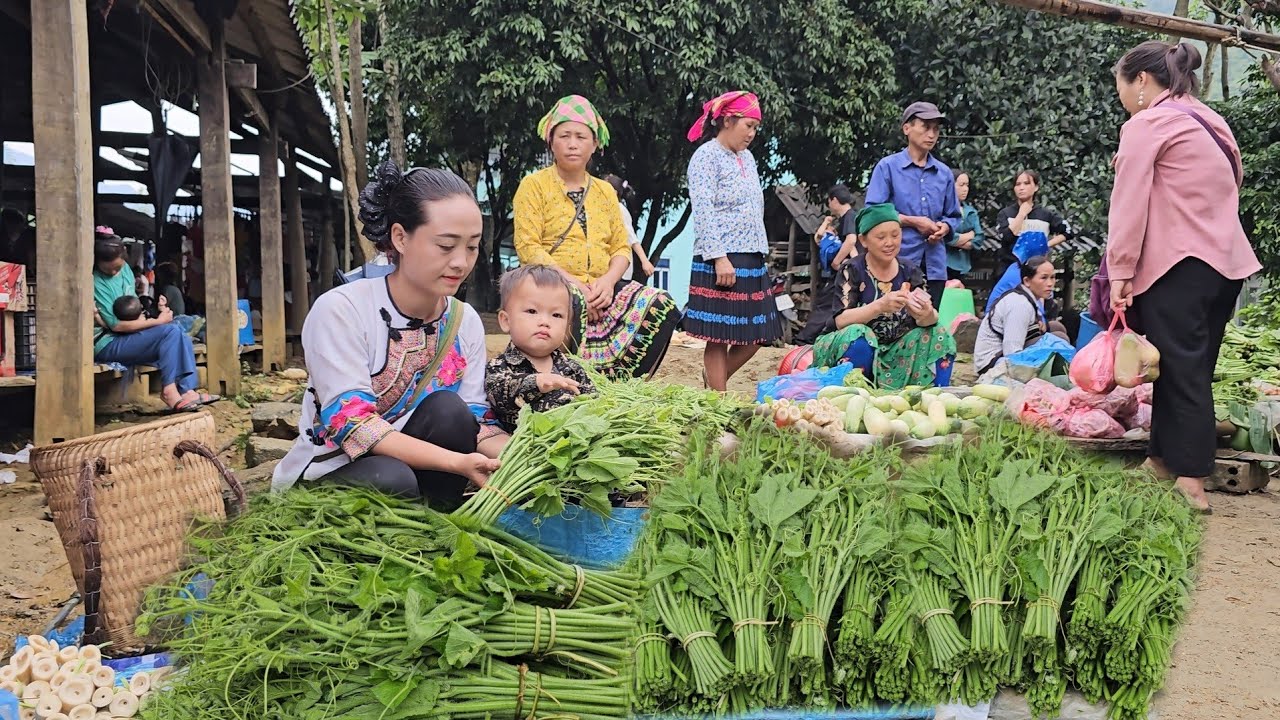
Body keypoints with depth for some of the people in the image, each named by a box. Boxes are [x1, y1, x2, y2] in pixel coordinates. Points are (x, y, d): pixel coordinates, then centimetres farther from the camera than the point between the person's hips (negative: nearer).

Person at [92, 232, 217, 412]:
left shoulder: (125, 269, 8)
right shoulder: (96, 282, -16)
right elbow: (116, 325, -18)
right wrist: (157, 321, -13)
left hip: (128, 336, 8)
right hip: (107, 344, -8)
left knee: (179, 334, -14)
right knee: (170, 332, -24)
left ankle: (187, 390, -23)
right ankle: (169, 390, -23)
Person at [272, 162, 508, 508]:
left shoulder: (465, 322, -2)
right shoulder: (340, 310, -19)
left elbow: (475, 423, -8)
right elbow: (350, 423, -27)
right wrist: (457, 462, -39)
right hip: (323, 477, -5)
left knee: (449, 409, -23)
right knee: (392, 479, -36)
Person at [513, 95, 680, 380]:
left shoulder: (605, 191, 19)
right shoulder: (534, 185, 3)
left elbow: (621, 247, 15)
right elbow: (528, 247, -8)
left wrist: (608, 280, -8)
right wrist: (573, 283, -17)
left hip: (599, 287, 5)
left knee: (662, 307, -17)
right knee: (571, 304, -40)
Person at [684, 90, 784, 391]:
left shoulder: (747, 158, 18)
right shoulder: (707, 156, -7)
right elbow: (703, 212, -15)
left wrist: (763, 254, 18)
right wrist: (719, 258, -22)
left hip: (752, 259, 8)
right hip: (721, 261, -8)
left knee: (757, 334, 9)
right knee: (720, 337, -2)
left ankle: (715, 378, 28)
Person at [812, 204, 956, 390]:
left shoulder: (910, 271, 2)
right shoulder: (852, 270, -9)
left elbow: (932, 317, -7)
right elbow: (840, 320, -22)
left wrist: (927, 315, -33)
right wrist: (880, 306, -39)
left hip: (895, 353, 4)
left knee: (939, 336, -16)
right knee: (858, 334, -34)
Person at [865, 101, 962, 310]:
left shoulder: (944, 173, 14)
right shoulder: (888, 167, 0)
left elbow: (953, 216, 19)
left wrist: (945, 227, -3)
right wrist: (912, 221, -10)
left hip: (934, 264, 5)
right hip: (899, 261, -5)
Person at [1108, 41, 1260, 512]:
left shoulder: (1146, 124, -6)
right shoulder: (1211, 122, 20)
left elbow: (1129, 203, -11)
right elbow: (1233, 182, 18)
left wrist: (1120, 271, -10)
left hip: (1178, 264, -8)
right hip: (1229, 262, 8)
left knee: (1181, 371, -6)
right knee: (1193, 368, 11)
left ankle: (1190, 482, -6)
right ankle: (1164, 458, 18)